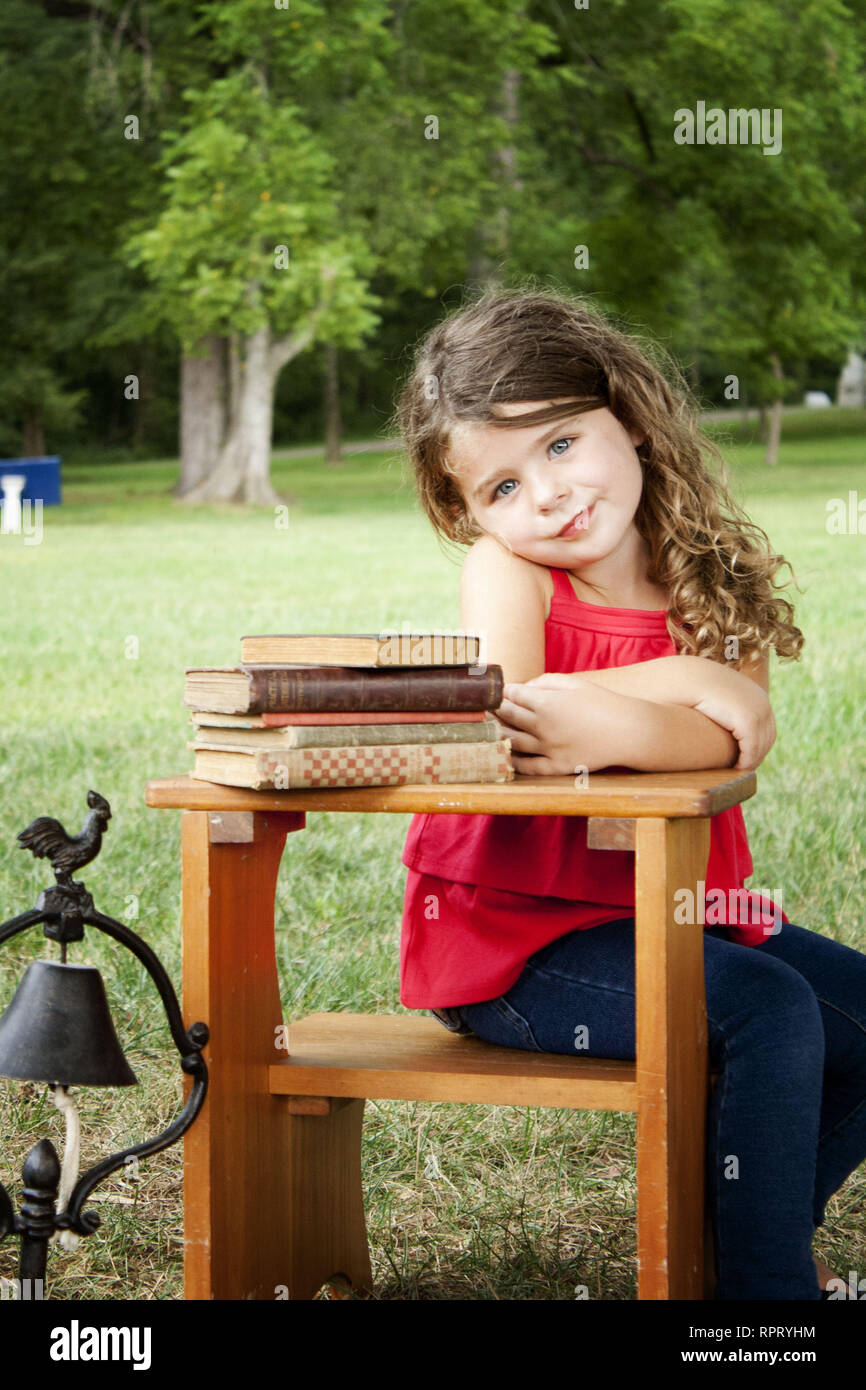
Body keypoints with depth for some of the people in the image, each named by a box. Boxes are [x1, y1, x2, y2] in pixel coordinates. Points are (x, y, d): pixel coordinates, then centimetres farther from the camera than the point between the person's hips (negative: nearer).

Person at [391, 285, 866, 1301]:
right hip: (511, 935, -6)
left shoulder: (708, 578, 2)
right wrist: (687, 679, -20)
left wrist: (620, 729, -37)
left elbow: (735, 738, -17)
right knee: (768, 1010, -24)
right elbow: (492, 711, -28)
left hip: (670, 911, 6)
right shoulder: (504, 567, -7)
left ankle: (736, 1223, 21)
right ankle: (763, 1278, -9)